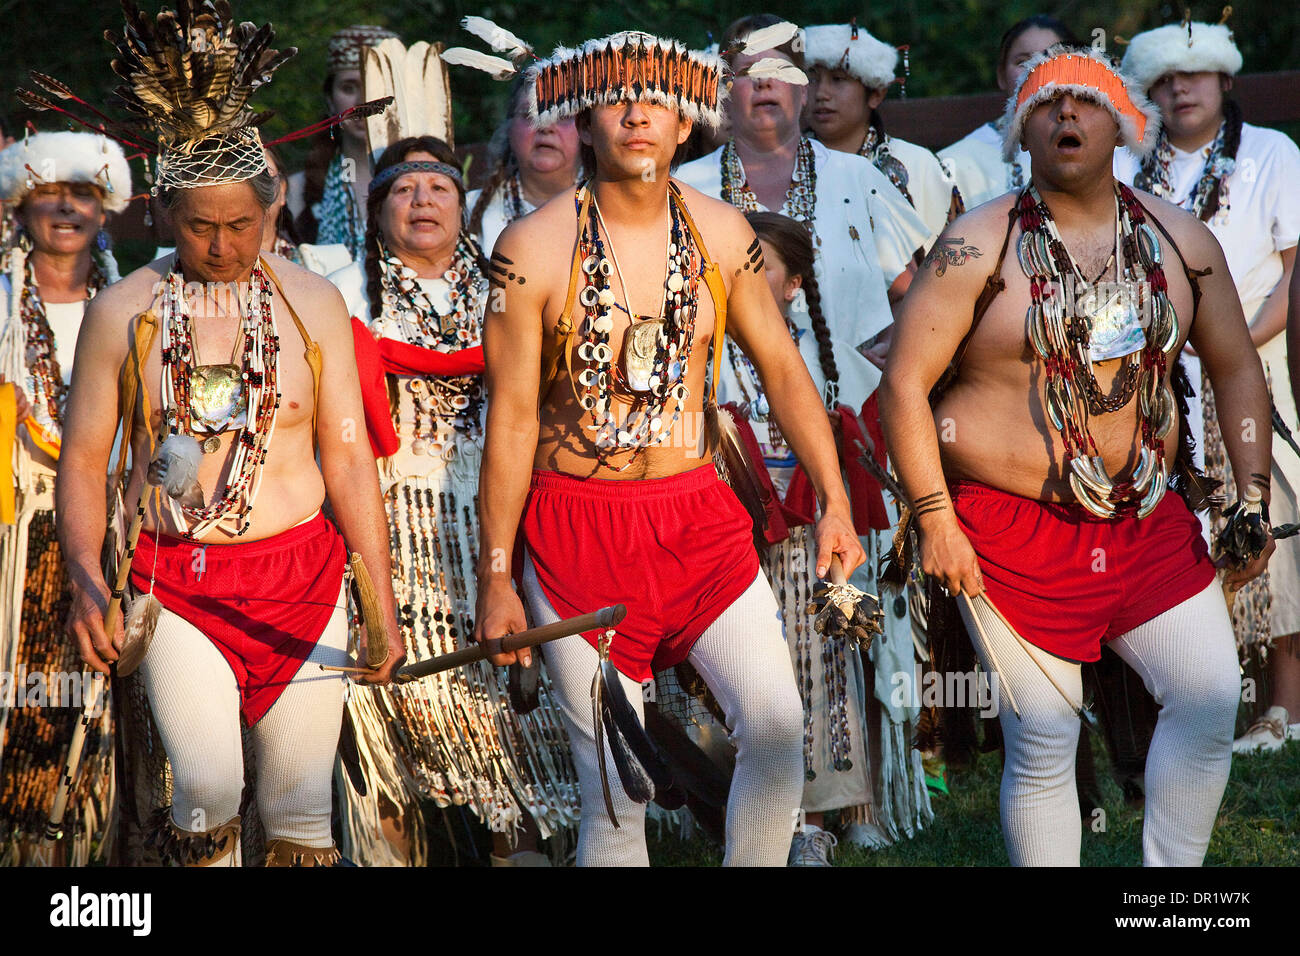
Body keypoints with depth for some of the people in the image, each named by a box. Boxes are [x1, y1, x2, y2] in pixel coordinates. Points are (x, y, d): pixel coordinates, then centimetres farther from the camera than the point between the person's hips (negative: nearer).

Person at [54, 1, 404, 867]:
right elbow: (84, 461, 3)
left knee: (303, 810, 3)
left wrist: (382, 602, 1)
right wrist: (86, 580, -13)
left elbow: (347, 455, 6)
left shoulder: (313, 303, 5)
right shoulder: (122, 312, 0)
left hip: (302, 571, 2)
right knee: (209, 786, -20)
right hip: (177, 582, -2)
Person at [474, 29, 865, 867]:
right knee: (614, 788, -1)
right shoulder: (533, 248, -6)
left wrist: (834, 499, 6)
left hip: (697, 514, 3)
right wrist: (495, 577, -4)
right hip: (578, 523, -3)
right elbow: (511, 417, -4)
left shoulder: (720, 233, 4)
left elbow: (781, 365, 13)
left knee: (778, 722, -16)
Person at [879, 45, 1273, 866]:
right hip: (1014, 525, -3)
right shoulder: (981, 245, -5)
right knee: (1043, 742, -2)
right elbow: (906, 385, -6)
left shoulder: (1180, 240, 6)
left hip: (1150, 519, 4)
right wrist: (936, 520, -11)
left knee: (1211, 699, -8)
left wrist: (1252, 500, 7)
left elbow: (1236, 369, 14)